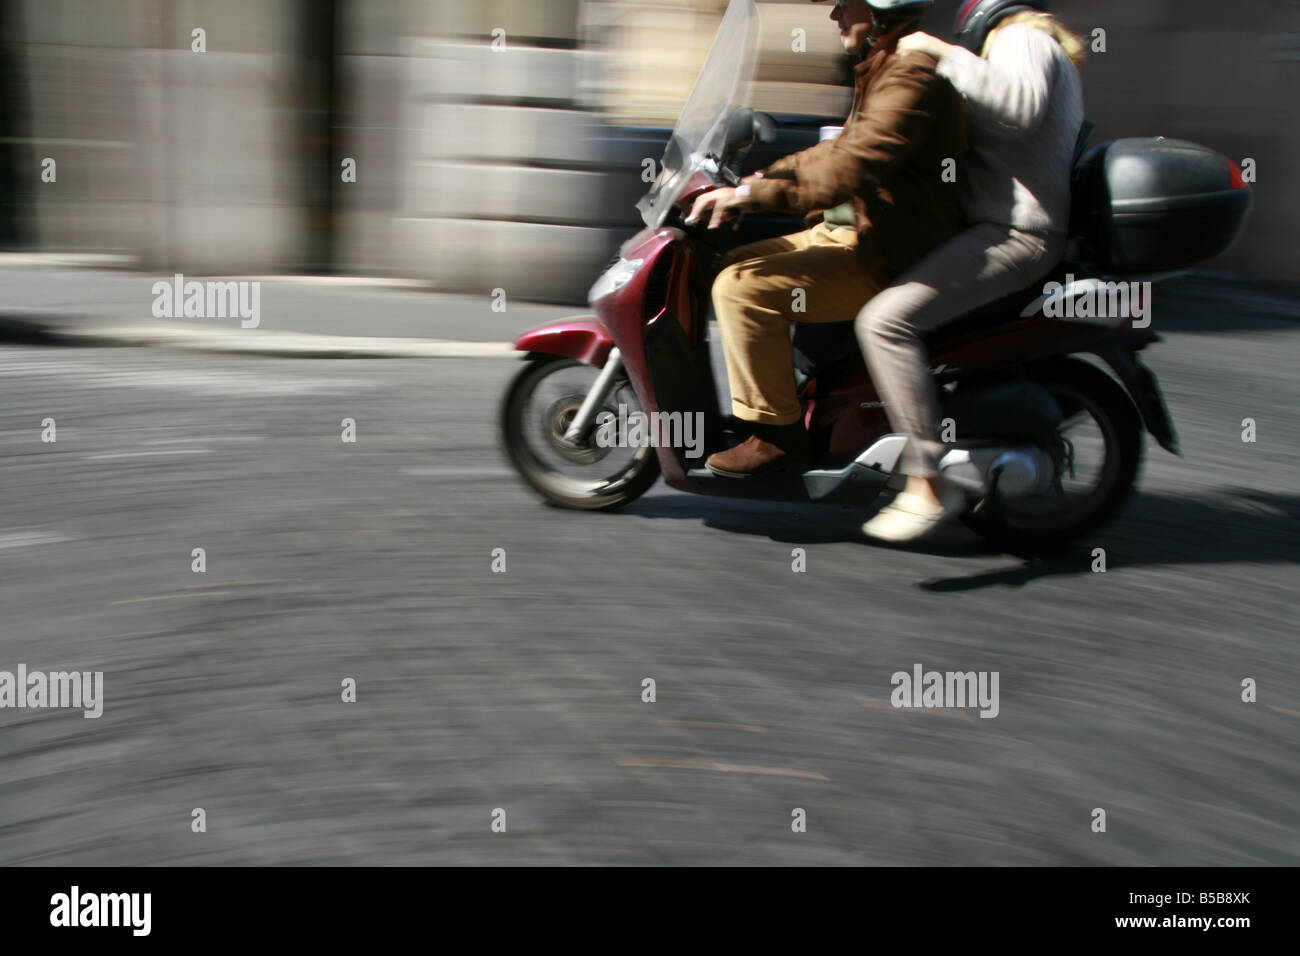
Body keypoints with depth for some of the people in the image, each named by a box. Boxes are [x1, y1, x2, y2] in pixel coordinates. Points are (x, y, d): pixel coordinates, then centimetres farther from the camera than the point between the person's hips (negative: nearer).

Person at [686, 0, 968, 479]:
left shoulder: (913, 73, -17)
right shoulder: (884, 69, 17)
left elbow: (857, 165, -31)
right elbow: (840, 151, 24)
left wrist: (755, 192, -30)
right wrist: (756, 180, 13)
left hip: (880, 257, -11)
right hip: (852, 231, 11)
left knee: (742, 287, -22)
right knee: (736, 263, 14)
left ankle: (776, 432, -12)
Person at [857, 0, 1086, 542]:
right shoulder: (1034, 47, 26)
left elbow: (1023, 107, -28)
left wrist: (944, 54, -23)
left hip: (1016, 233, -11)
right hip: (1002, 225, 11)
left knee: (886, 319, -26)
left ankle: (928, 485, -27)